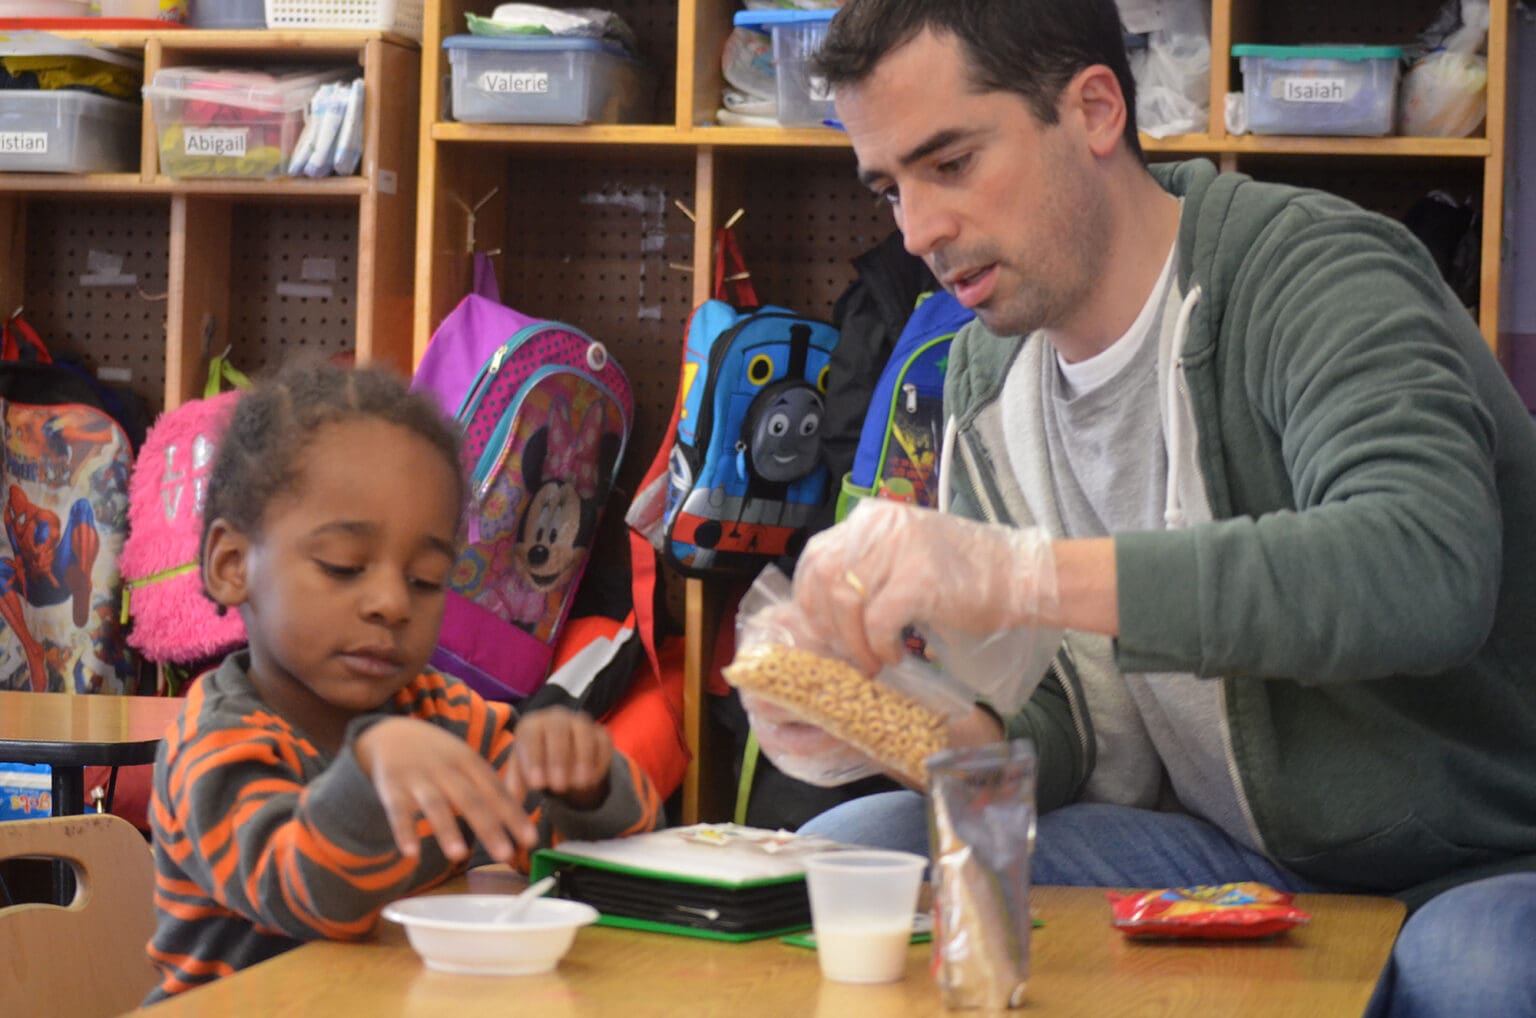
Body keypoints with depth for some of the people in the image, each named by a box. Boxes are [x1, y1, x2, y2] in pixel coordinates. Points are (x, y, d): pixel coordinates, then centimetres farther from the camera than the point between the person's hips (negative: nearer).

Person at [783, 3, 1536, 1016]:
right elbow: (1081, 726, 7)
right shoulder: (988, 381, 6)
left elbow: (1427, 569, -36)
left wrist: (1022, 572, -40)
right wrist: (948, 736, -17)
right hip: (1234, 857, 6)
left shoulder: (1315, 271, -16)